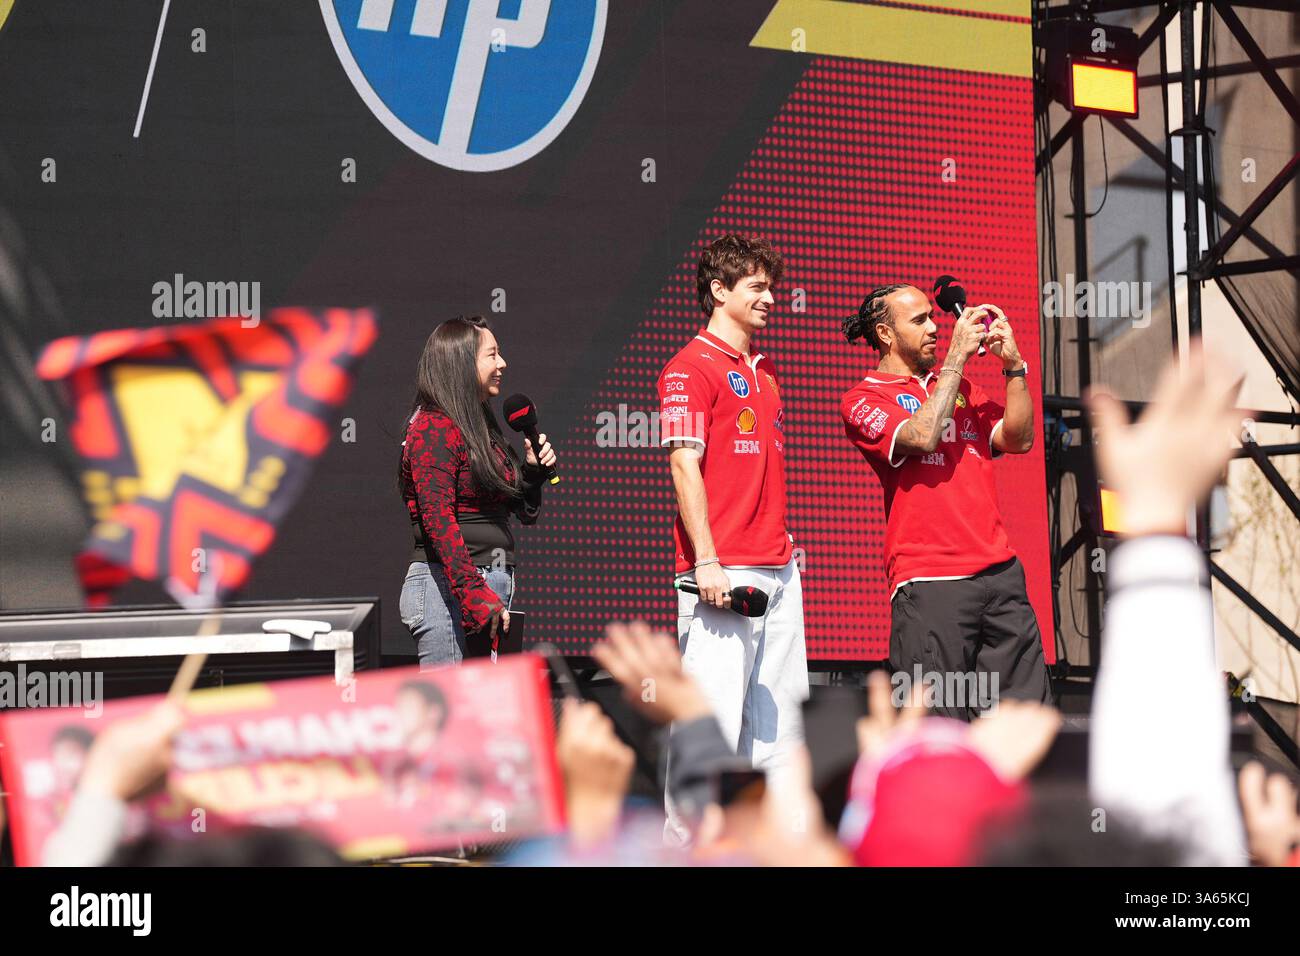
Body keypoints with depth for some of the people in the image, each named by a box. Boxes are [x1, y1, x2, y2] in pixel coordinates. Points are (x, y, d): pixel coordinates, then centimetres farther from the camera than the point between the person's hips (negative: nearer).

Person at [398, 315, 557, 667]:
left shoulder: (480, 427, 20)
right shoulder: (435, 428, -9)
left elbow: (523, 513, 26)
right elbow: (439, 519, -20)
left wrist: (533, 470, 6)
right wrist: (475, 594, -27)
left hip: (488, 586, 10)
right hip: (447, 587, -10)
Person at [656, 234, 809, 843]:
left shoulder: (762, 371, 20)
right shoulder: (693, 366, -6)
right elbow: (685, 465, -13)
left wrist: (782, 537, 18)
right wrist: (706, 562, -19)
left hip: (777, 570, 9)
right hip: (723, 574, -9)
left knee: (779, 712, 8)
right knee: (713, 712, -10)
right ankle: (689, 843, -6)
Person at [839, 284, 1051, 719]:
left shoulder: (960, 389, 21)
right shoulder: (863, 400, 4)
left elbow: (1017, 439, 12)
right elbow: (922, 436, -14)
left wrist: (1013, 365, 2)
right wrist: (956, 357, -8)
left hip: (1000, 571, 5)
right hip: (929, 581, -5)